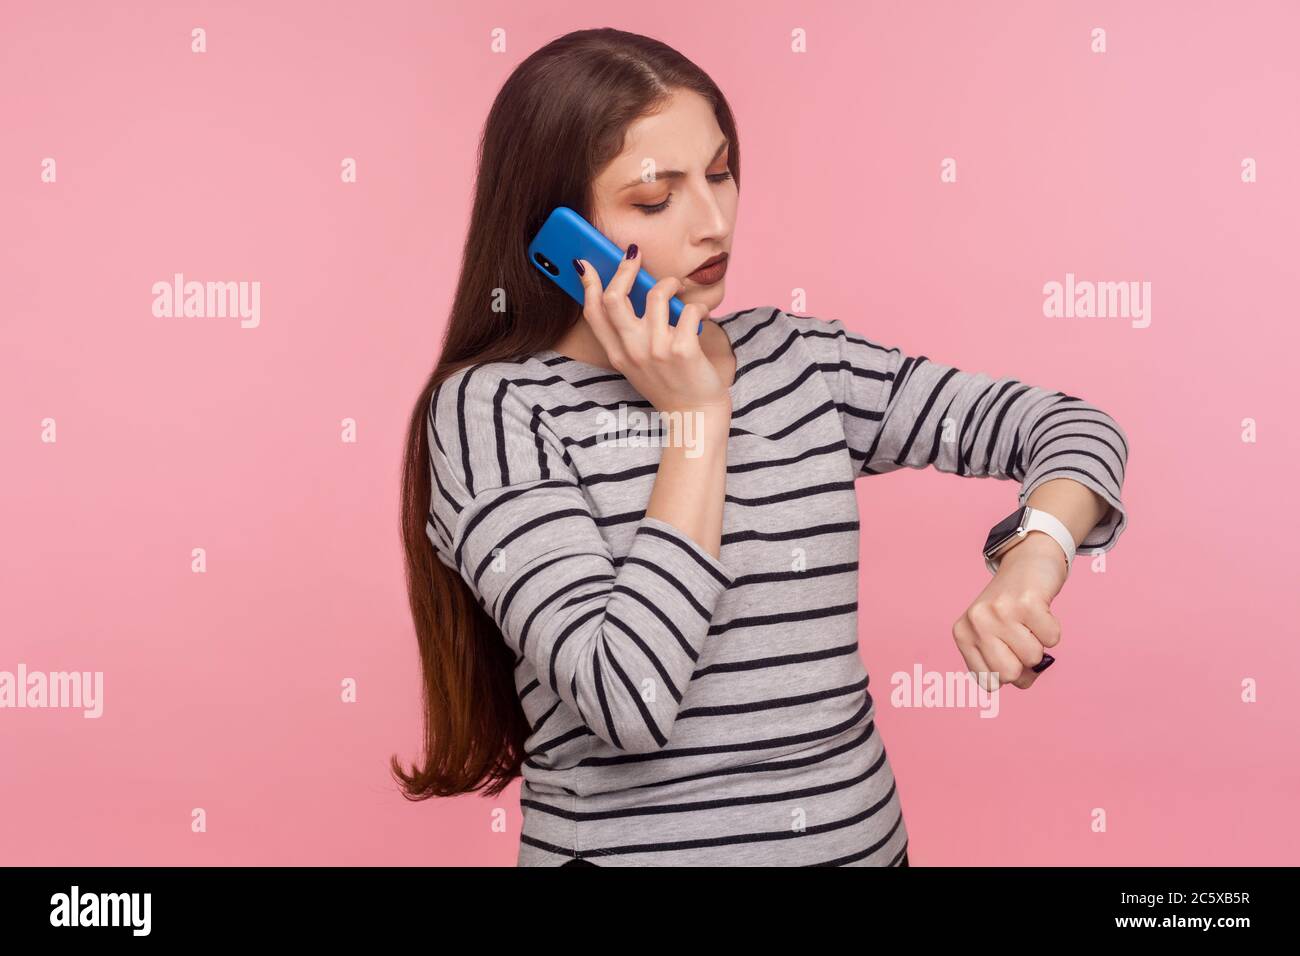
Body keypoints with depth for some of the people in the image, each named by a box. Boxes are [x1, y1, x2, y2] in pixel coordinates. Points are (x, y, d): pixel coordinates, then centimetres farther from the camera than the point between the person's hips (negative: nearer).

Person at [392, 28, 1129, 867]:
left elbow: (1073, 427, 4)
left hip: (865, 836, 4)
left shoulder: (798, 360, 3)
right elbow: (625, 699, -19)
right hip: (632, 844, -4)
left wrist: (1033, 560, -15)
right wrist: (696, 417, -15)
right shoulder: (493, 409, -10)